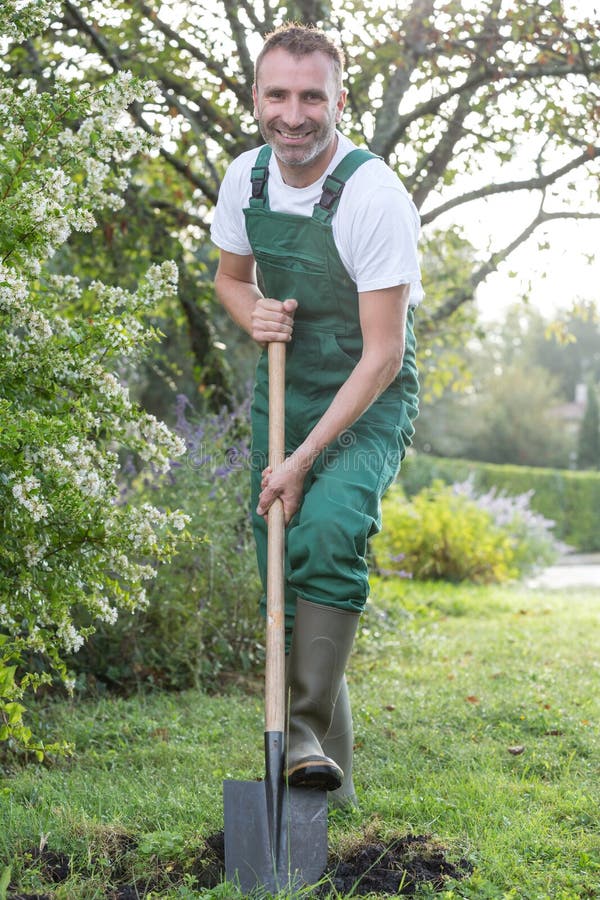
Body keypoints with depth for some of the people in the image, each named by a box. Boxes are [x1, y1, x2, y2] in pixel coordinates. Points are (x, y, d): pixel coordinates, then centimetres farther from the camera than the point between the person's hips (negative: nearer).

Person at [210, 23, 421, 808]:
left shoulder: (375, 195, -22)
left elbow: (382, 355, -22)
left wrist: (304, 461, -24)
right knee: (283, 561, 4)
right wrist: (252, 311, -9)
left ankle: (309, 733, -23)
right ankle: (329, 777, 14)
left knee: (328, 530, -30)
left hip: (370, 398, -5)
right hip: (284, 388, 6)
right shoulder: (244, 179, -4)